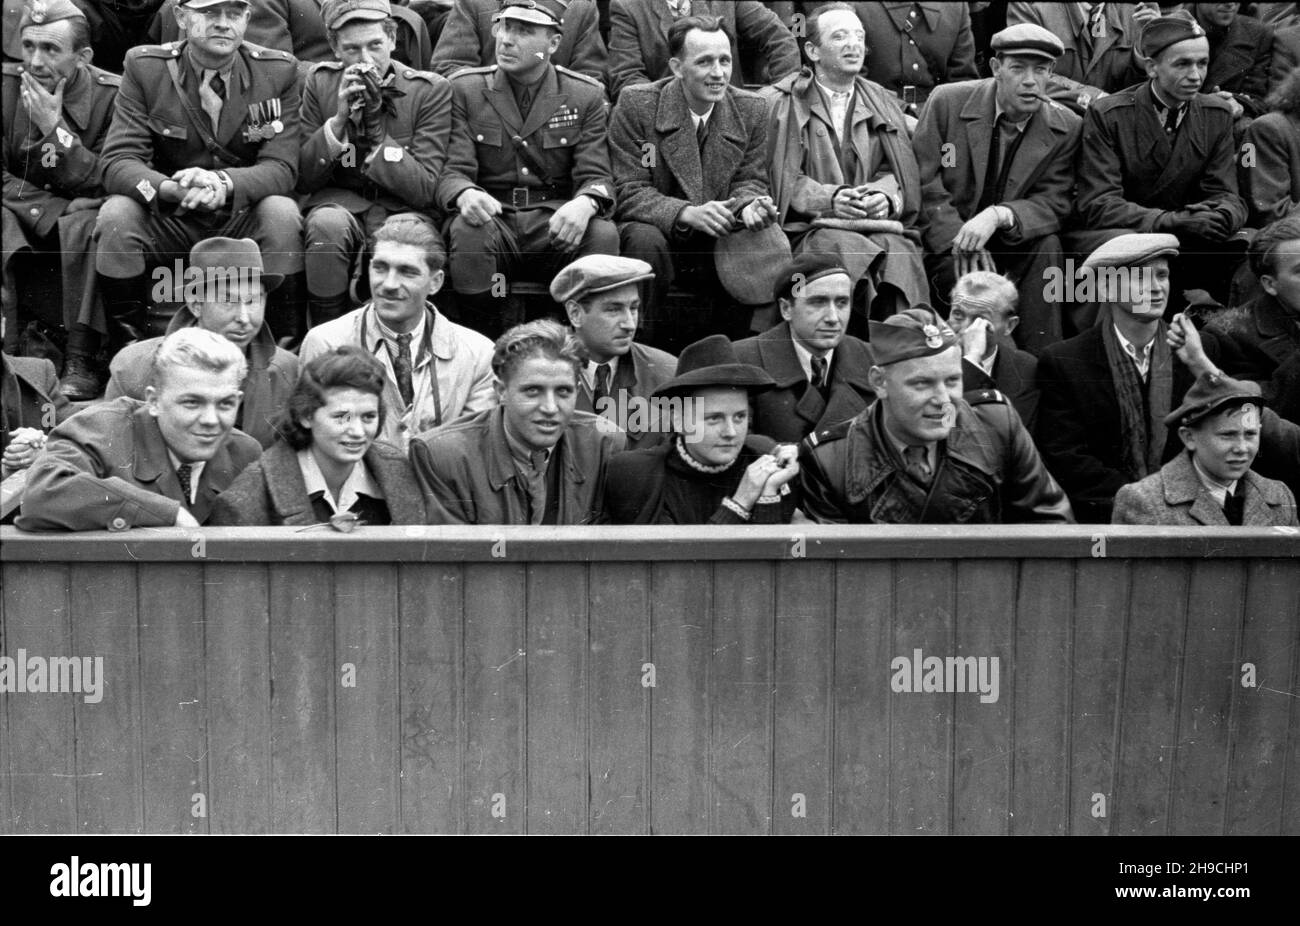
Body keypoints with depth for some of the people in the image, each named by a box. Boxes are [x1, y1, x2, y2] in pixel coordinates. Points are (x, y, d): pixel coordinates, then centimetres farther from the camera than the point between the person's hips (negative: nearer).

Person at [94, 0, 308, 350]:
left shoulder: (279, 71, -5)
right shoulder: (144, 68, -4)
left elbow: (281, 167, -12)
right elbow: (118, 162, -11)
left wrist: (223, 183, -34)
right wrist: (171, 188, -35)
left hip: (244, 220, 0)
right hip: (168, 219, 1)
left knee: (282, 213, -31)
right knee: (116, 215, -27)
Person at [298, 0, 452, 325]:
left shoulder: (431, 90, -5)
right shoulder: (320, 82, 3)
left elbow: (425, 190, -11)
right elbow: (303, 180, 1)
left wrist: (375, 124, -19)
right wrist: (339, 118, -14)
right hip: (340, 201, 1)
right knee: (327, 222, -34)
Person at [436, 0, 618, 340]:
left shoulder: (586, 96, 7)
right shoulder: (464, 89, 6)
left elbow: (596, 176, 0)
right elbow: (452, 171, -1)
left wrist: (585, 204, -27)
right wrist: (466, 195, -28)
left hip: (558, 225, 1)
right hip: (492, 220, 0)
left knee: (604, 234, -30)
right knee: (467, 231, -34)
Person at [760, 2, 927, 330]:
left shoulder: (882, 103, 21)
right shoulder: (780, 103, 8)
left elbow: (899, 171, 13)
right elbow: (781, 176, -2)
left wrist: (886, 196, -10)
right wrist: (829, 198, -17)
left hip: (879, 223, 3)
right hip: (810, 227, -3)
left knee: (903, 257, -30)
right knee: (852, 253, -35)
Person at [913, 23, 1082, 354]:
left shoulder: (1065, 128, -2)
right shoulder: (947, 101, -7)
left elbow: (1054, 204, -8)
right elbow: (922, 183, -9)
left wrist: (998, 215, -30)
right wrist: (961, 239, -24)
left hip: (1014, 246, 2)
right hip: (946, 244, -2)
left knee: (1048, 246, -28)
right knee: (977, 283, -32)